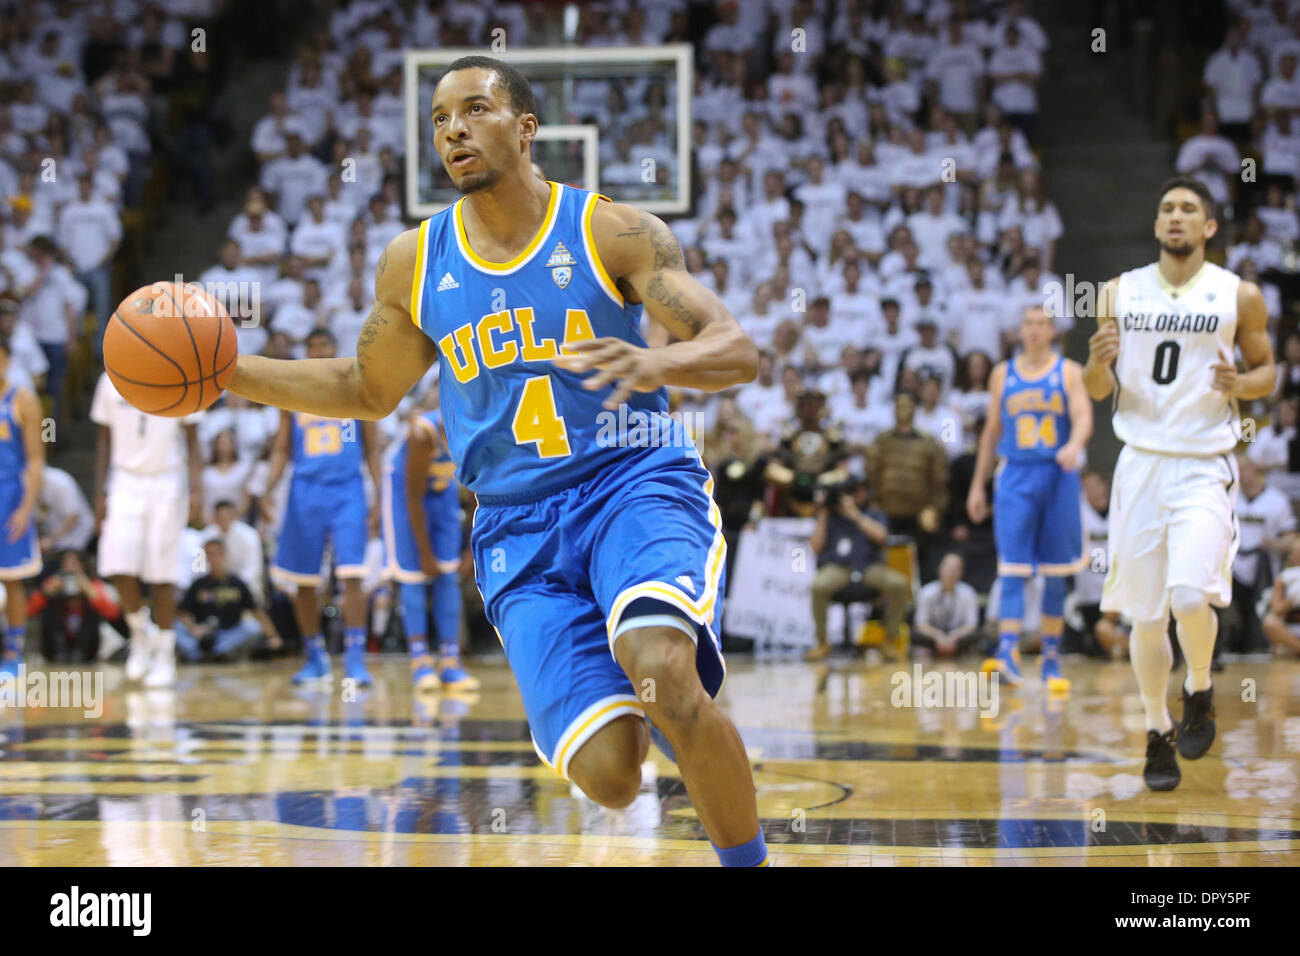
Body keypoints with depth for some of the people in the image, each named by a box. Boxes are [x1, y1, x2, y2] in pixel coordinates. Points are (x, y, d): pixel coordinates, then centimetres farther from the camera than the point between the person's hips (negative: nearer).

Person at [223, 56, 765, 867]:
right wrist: (226, 372, 12)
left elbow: (738, 351, -8)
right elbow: (369, 390, 24)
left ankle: (748, 861, -13)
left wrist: (654, 364, -30)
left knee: (662, 672, -36)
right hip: (519, 524, 3)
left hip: (637, 483, -3)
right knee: (607, 774, -16)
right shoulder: (414, 264, 9)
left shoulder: (612, 232, -3)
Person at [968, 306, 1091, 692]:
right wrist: (977, 485, 13)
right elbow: (992, 431, 16)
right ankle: (1007, 651, -21)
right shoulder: (1003, 374, 10)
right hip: (1015, 477, 1)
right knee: (1013, 569, -11)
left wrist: (1074, 446, -33)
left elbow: (1083, 418, -10)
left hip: (1058, 476, -1)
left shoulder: (1068, 373, 3)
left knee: (1055, 573, 6)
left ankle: (1051, 657, 14)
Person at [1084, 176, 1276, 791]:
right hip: (1141, 464, 3)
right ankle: (1158, 733, 24)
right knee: (1146, 615, 6)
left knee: (1190, 598, -21)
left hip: (1204, 469, -3)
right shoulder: (1120, 293, 5)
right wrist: (1098, 364, -15)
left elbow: (1267, 369, 9)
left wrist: (1240, 384, -13)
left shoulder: (1240, 297, -1)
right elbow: (1098, 391, 9)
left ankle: (1200, 692, 8)